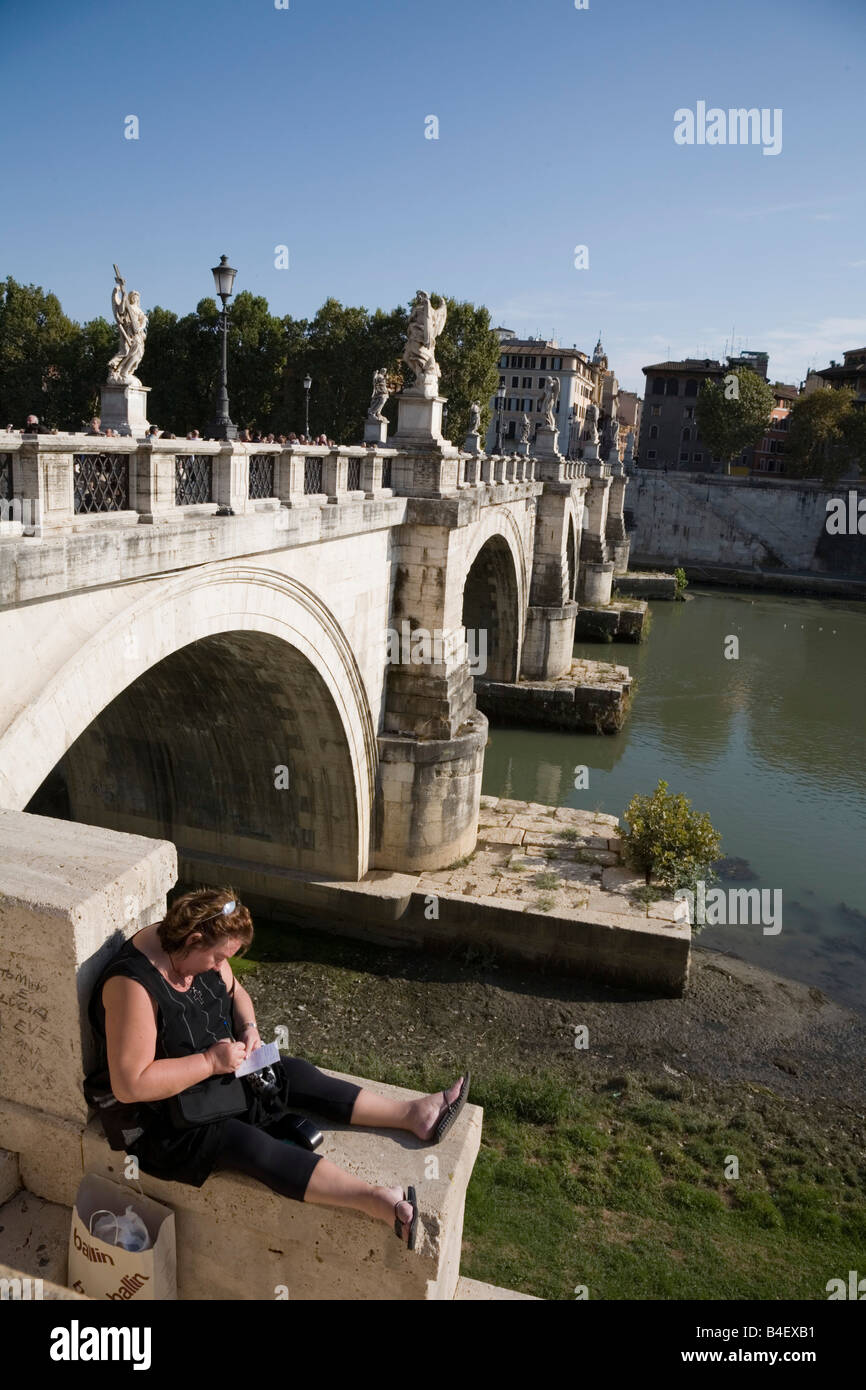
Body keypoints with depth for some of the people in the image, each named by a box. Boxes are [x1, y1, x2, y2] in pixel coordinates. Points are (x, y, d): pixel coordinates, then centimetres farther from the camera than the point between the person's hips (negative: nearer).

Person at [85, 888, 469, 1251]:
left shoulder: (191, 949, -6)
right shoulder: (134, 984, -31)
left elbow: (234, 991, 12)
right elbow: (130, 1085, -32)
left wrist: (248, 1027, -9)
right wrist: (210, 1062, -29)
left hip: (214, 1074, 9)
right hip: (156, 1118, -8)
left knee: (296, 1074, -4)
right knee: (249, 1144, -27)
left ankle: (413, 1114, -5)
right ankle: (380, 1201, -36)